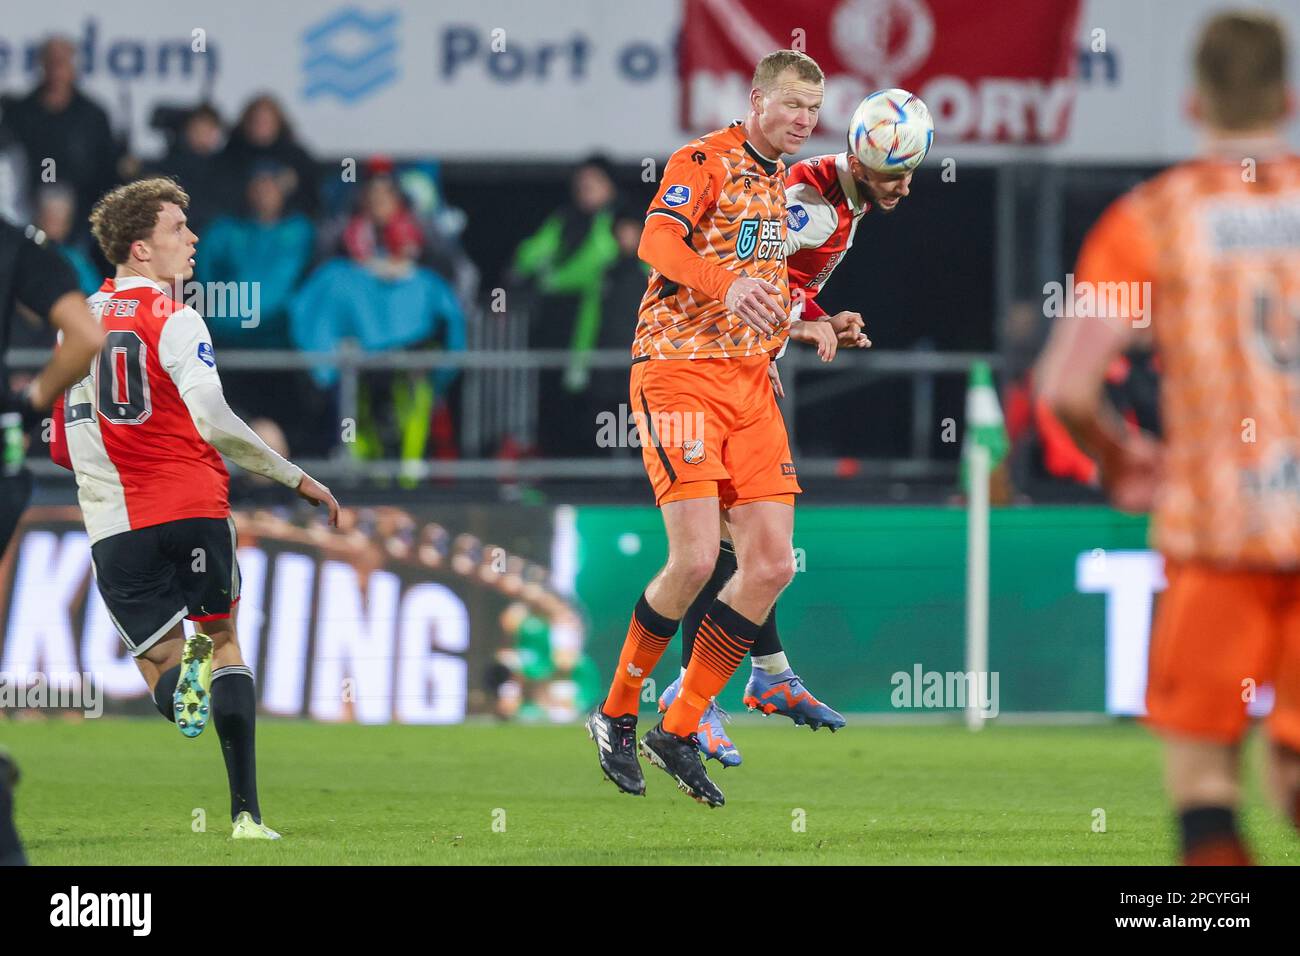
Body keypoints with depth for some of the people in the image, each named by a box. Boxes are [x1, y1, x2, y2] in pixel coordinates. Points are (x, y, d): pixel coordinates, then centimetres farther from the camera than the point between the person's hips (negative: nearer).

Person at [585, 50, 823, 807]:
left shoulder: (786, 182, 18)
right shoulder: (704, 161, -7)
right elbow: (658, 241, -25)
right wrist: (726, 285, -42)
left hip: (752, 380, 8)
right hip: (679, 369, -8)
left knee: (772, 565, -2)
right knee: (696, 559, -16)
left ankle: (680, 732, 9)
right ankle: (617, 715, 4)